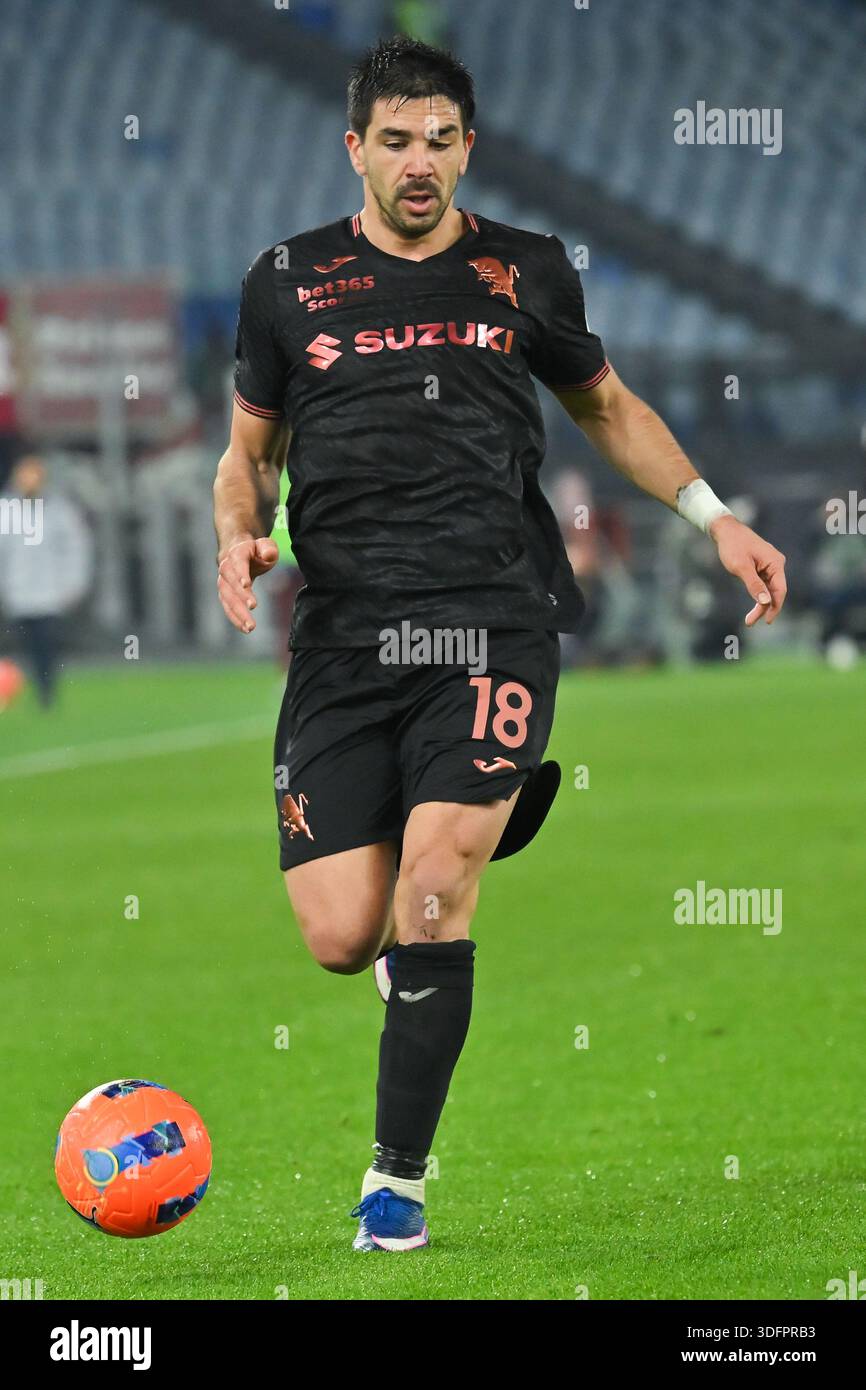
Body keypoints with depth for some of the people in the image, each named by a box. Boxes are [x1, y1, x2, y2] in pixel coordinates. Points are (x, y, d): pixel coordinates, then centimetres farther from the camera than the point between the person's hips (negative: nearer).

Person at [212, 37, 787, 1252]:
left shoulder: (526, 273, 11)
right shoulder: (290, 282, 10)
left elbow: (607, 406, 25)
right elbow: (248, 449, 19)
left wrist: (715, 519, 13)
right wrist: (239, 537, -3)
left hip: (495, 618, -1)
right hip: (345, 637, 1)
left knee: (435, 885, -20)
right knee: (342, 940, -8)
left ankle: (398, 1180, -6)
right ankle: (419, 925, 32)